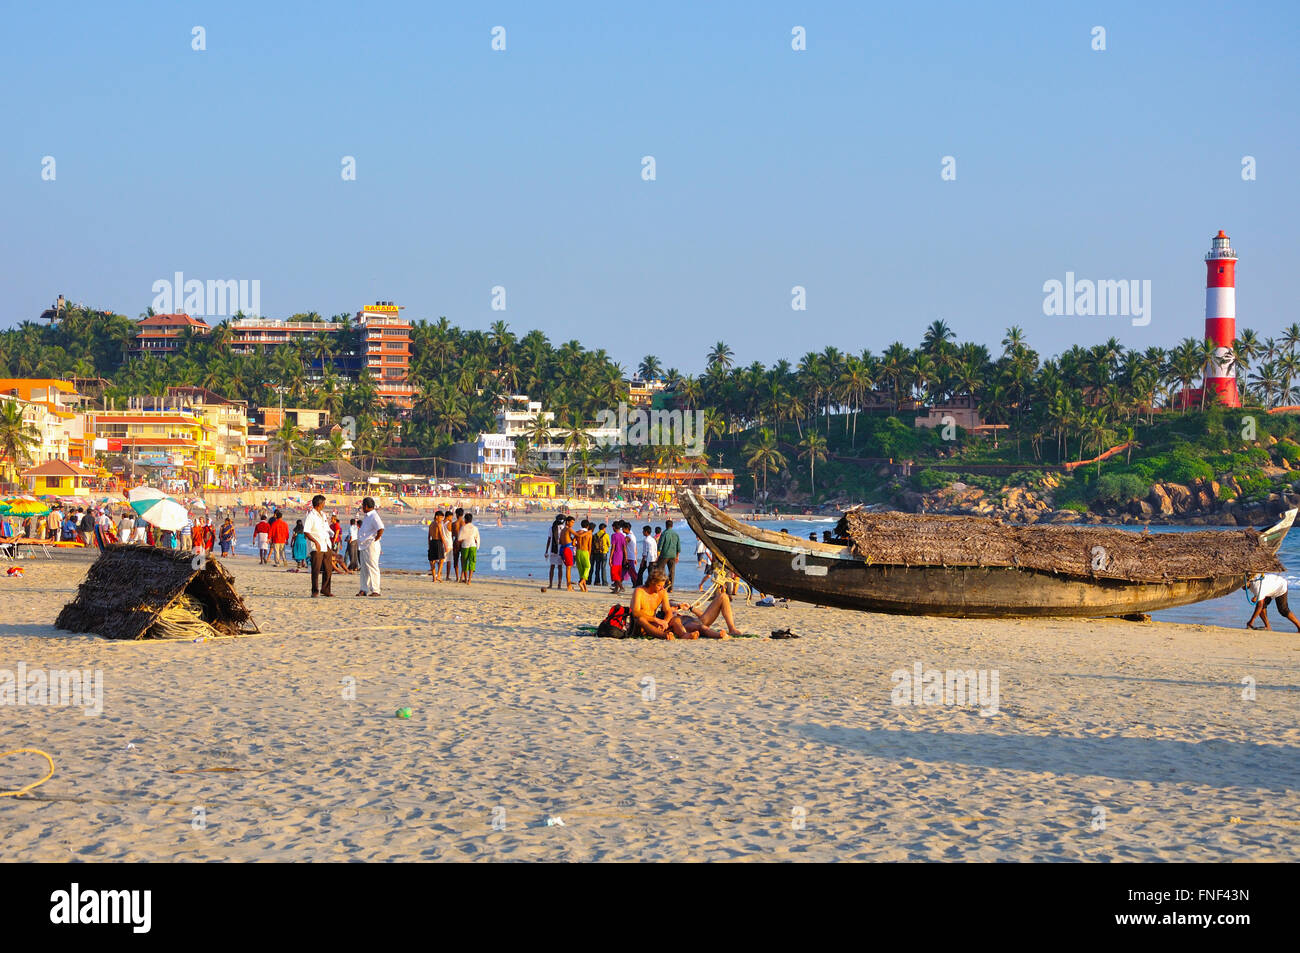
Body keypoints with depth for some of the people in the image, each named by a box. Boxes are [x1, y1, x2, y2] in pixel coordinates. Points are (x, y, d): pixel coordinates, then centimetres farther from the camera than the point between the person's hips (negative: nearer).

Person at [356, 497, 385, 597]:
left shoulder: (374, 516, -14)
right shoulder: (367, 516, 17)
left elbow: (381, 529, -25)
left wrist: (375, 540, -17)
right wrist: (359, 543, 18)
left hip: (371, 546, -10)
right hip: (363, 546, 10)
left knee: (372, 568, -7)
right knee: (364, 569, 12)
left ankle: (375, 590, -5)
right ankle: (364, 589, 16)